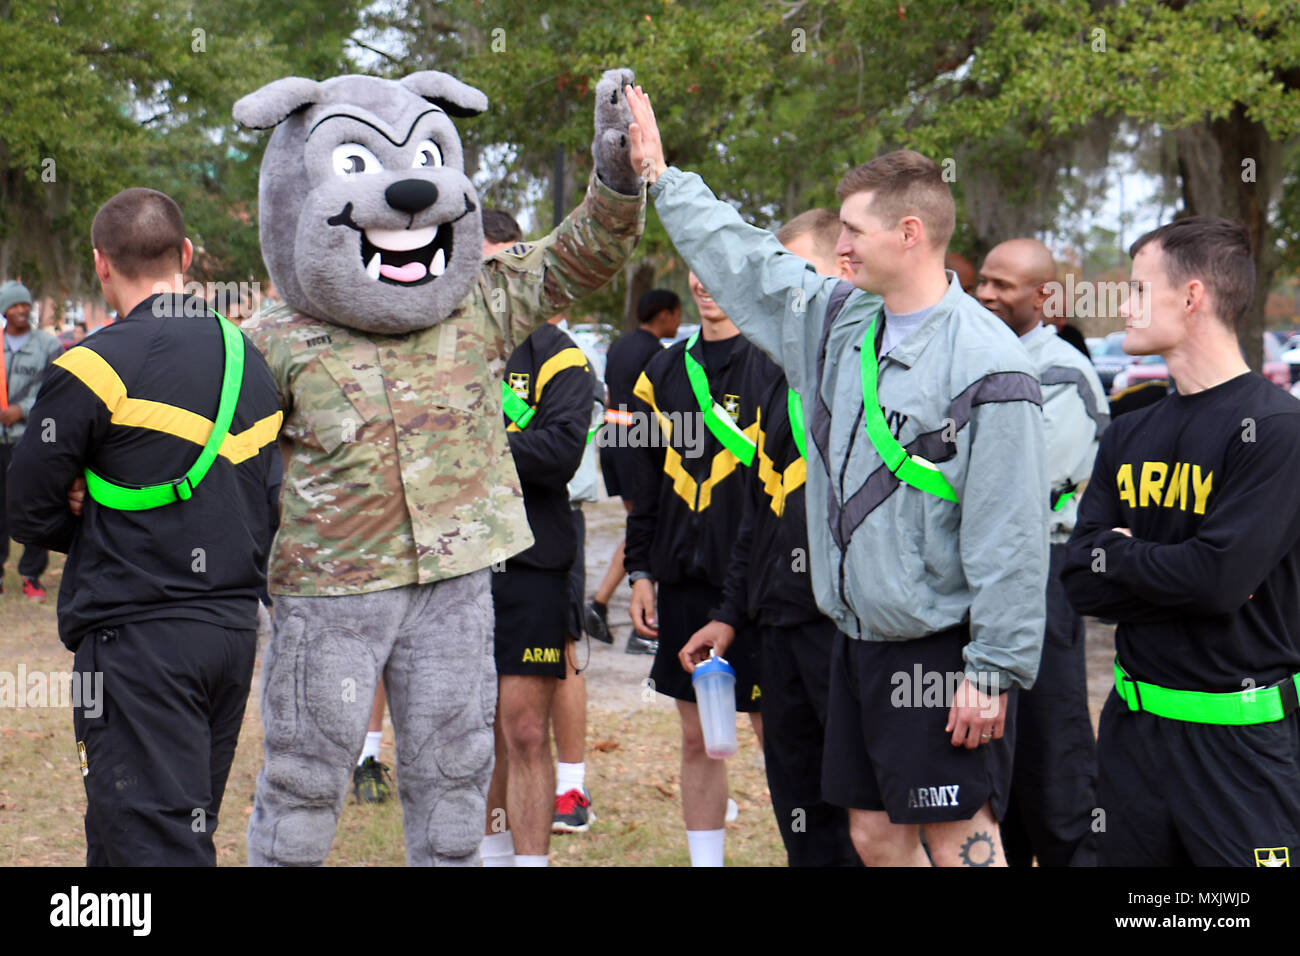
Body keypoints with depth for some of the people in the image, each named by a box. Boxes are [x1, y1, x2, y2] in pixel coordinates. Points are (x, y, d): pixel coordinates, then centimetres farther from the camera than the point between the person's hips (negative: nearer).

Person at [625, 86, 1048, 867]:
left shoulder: (987, 365, -15)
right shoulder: (835, 322, 8)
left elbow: (1010, 533, -17)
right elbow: (743, 262, 22)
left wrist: (994, 671, -18)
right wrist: (661, 177, 26)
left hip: (943, 648, -8)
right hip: (860, 641, 8)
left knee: (960, 839, -5)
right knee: (875, 835, 12)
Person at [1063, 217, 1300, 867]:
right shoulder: (1129, 435, 10)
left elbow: (1223, 575, -22)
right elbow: (1082, 585, 2)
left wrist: (1119, 554, -7)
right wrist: (1177, 575, -13)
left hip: (1239, 736, -7)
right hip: (1133, 724, 7)